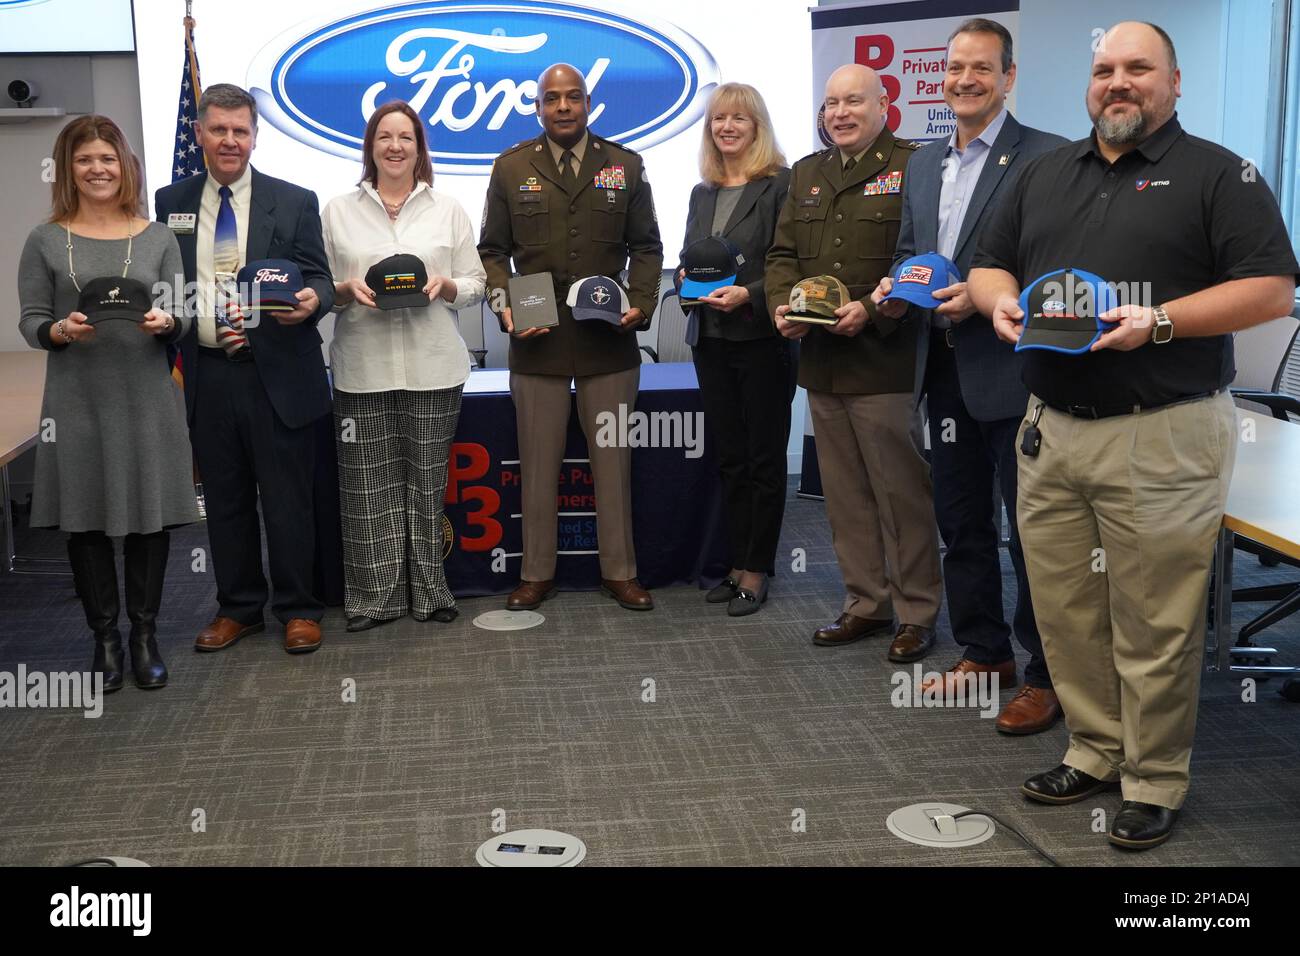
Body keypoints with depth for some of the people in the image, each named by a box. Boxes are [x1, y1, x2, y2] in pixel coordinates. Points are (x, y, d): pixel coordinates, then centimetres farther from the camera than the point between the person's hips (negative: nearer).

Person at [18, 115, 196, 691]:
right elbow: (29, 321, 3)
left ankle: (144, 633, 18)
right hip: (78, 399, 0)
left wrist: (165, 323, -16)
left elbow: (182, 319, 5)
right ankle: (105, 637, 18)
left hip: (146, 396, 1)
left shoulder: (157, 238, 6)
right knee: (86, 519, 4)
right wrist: (60, 331, -18)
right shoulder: (46, 241, 3)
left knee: (151, 515, 3)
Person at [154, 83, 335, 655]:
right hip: (207, 377, 3)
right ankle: (238, 607, 26)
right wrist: (201, 330, -6)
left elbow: (318, 279, 0)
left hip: (278, 375, -2)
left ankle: (297, 610, 18)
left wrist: (311, 300, -23)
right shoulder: (172, 203, 9)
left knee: (287, 499, 4)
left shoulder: (294, 202, 2)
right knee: (225, 500, 12)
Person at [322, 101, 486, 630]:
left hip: (432, 368, 0)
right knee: (369, 486, 0)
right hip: (363, 369, 0)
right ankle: (373, 596, 11)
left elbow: (475, 285, 10)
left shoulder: (447, 210, 11)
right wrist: (347, 289, -11)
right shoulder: (338, 211, 10)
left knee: (427, 482, 4)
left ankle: (428, 591, 16)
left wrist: (444, 285, -11)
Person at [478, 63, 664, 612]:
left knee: (613, 459, 7)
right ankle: (536, 573, 17)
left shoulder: (625, 167, 7)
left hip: (610, 340, 1)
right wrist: (504, 305, -8)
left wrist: (640, 303, -6)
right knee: (538, 462, 6)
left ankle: (619, 571, 18)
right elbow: (492, 251, 8)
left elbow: (645, 247, 10)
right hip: (536, 341, 0)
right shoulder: (511, 168, 6)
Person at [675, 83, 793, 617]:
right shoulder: (702, 193, 15)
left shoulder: (781, 184, -7)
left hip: (763, 339, -6)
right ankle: (738, 564, 21)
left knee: (764, 458, 3)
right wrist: (687, 279, -1)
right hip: (710, 341, 7)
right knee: (729, 457, 12)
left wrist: (748, 295, -22)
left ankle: (756, 572, 11)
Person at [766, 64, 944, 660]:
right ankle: (865, 605, 25)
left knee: (902, 492, 1)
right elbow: (783, 253, 16)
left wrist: (873, 310, -22)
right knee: (845, 494, 13)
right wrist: (783, 303, -3)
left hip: (886, 360, -7)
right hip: (822, 361, 7)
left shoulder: (910, 168, -5)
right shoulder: (807, 175, 17)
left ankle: (917, 612, 14)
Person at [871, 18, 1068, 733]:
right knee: (961, 522, 16)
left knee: (1031, 528, 2)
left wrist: (983, 297, -22)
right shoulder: (923, 163, 14)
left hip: (1013, 373, -7)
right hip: (945, 372, 7)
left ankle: (1046, 675, 15)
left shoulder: (1045, 157, -9)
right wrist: (895, 288, 1)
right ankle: (983, 653, 31)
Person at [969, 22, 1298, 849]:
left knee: (1153, 625, 0)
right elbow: (989, 265, 20)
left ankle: (1155, 783, 15)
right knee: (1064, 609, 11)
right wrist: (1001, 302, -3)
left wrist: (1160, 322, -19)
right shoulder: (1046, 174, 16)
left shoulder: (1216, 174, 0)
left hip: (1161, 436, -5)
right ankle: (1096, 751, 27)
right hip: (1051, 430, 6)